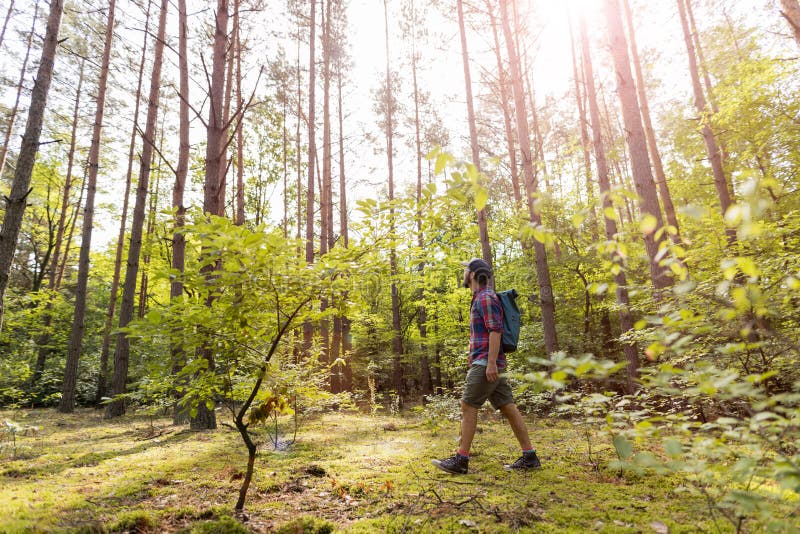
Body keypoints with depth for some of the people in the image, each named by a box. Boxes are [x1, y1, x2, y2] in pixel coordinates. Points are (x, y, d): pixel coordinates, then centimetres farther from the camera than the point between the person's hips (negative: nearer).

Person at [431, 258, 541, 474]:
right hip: (486, 364, 10)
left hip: (486, 363, -10)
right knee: (508, 408, 8)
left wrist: (491, 363, -24)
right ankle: (529, 456, 11)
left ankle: (460, 460, -2)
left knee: (468, 406, -7)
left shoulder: (486, 297, -11)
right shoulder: (481, 299, 21)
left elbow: (496, 331, -20)